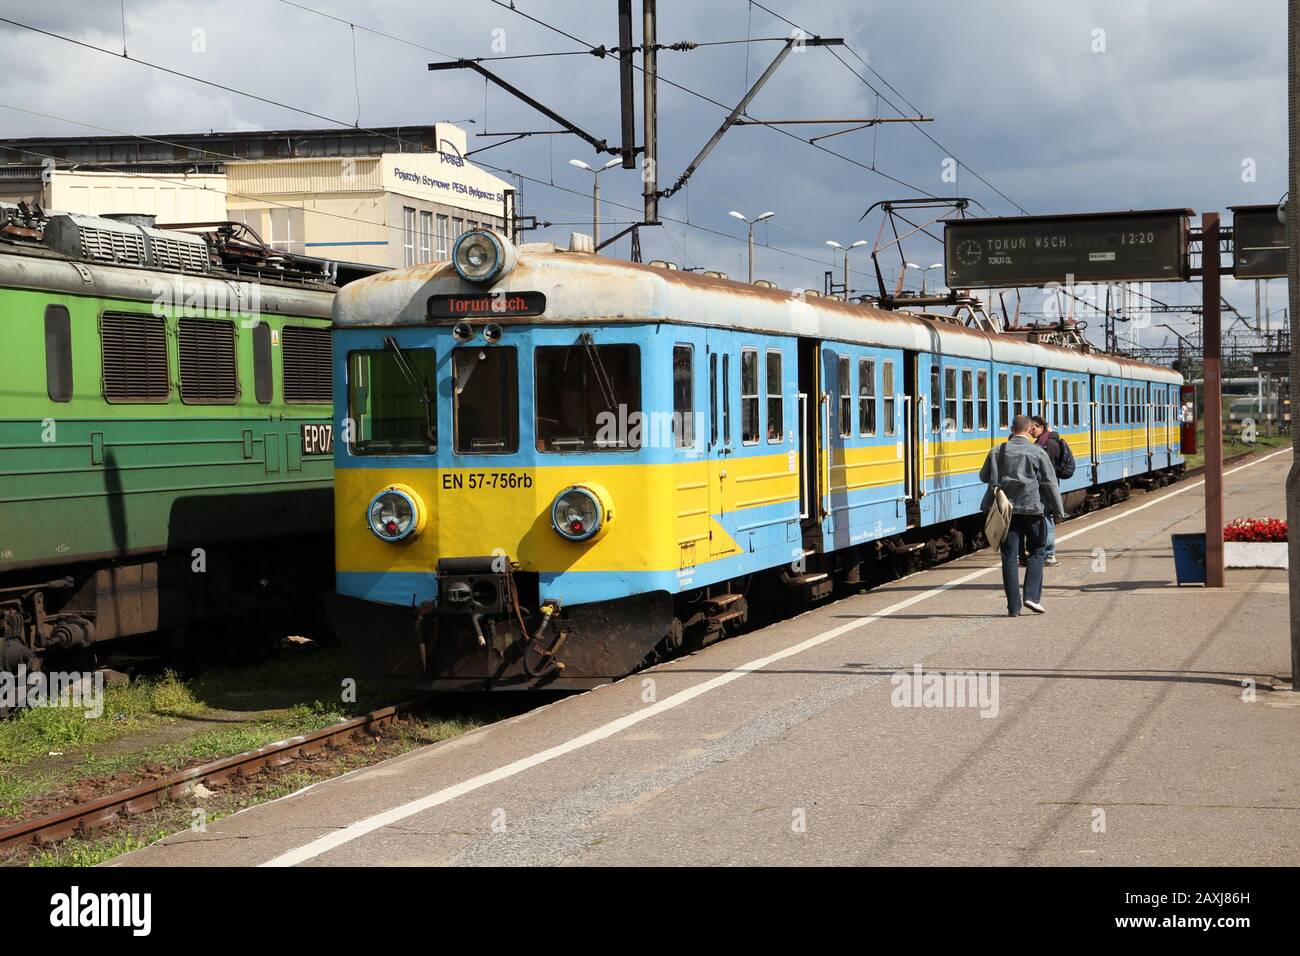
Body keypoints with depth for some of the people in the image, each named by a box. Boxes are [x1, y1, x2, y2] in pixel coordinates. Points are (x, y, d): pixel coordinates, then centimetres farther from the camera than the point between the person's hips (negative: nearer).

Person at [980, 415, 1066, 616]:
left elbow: (984, 477, 14)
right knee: (1037, 551, 13)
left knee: (1009, 555, 3)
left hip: (1006, 509, 2)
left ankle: (1014, 606, 2)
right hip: (1032, 509, -2)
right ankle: (1032, 596, -1)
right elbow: (1050, 483, -4)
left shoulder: (997, 452, 3)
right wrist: (1058, 511, 4)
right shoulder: (1037, 453, -5)